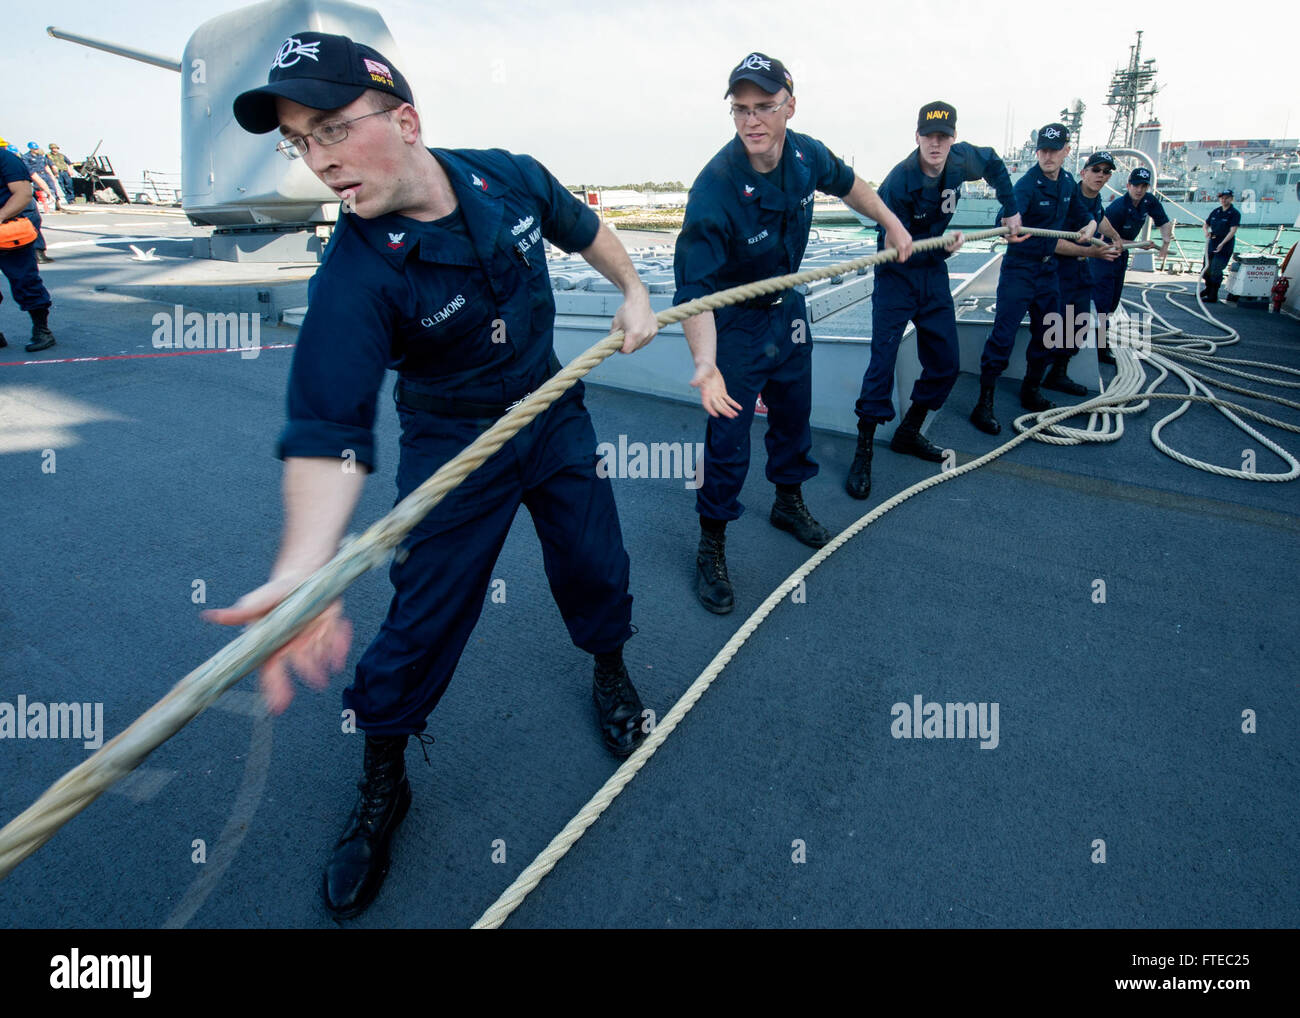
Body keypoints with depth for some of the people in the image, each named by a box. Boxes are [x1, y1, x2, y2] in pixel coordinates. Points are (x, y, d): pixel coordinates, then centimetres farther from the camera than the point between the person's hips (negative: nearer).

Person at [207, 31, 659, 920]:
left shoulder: (510, 178, -13)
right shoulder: (353, 277, -26)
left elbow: (582, 228, 10)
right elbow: (329, 428, -36)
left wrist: (633, 291, 7)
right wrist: (302, 567, -50)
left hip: (554, 410, 4)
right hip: (452, 446, -3)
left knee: (596, 562, 11)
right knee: (423, 618, -1)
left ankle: (610, 672, 45)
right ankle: (382, 787, 24)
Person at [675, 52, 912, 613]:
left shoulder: (806, 155, -13)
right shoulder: (714, 190, -32)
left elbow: (847, 183, 12)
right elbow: (694, 289, -36)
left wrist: (892, 224, 19)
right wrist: (705, 363, -50)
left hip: (786, 308, 7)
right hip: (733, 324, -6)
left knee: (795, 414, 21)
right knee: (728, 440, -5)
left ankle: (789, 501, 46)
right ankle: (711, 545, 14)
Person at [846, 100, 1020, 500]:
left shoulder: (962, 159, -5)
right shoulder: (898, 183, -22)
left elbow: (994, 164, 19)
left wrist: (1010, 209, 16)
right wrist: (943, 246, -29)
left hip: (933, 273, 7)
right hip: (896, 276, -6)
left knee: (946, 362, 8)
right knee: (883, 360, -16)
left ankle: (909, 433, 24)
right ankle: (863, 454, -12)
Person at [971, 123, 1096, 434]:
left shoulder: (1067, 182, 6)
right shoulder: (1027, 184, -17)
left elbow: (1079, 213, 23)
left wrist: (1089, 224, 2)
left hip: (1049, 267, 8)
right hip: (1019, 267, -8)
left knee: (1046, 334, 14)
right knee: (1003, 335, -13)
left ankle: (1031, 391, 30)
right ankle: (984, 405, -11)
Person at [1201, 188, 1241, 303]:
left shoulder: (1234, 213, -8)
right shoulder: (1216, 211, 10)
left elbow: (1232, 231, -16)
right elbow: (1206, 224, 21)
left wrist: (1222, 244, -26)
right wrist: (1207, 232, -3)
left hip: (1225, 247, -7)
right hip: (1212, 244, 7)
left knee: (1216, 271, -11)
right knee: (1207, 269, 17)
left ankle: (1213, 297, -6)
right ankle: (1208, 289, 41)